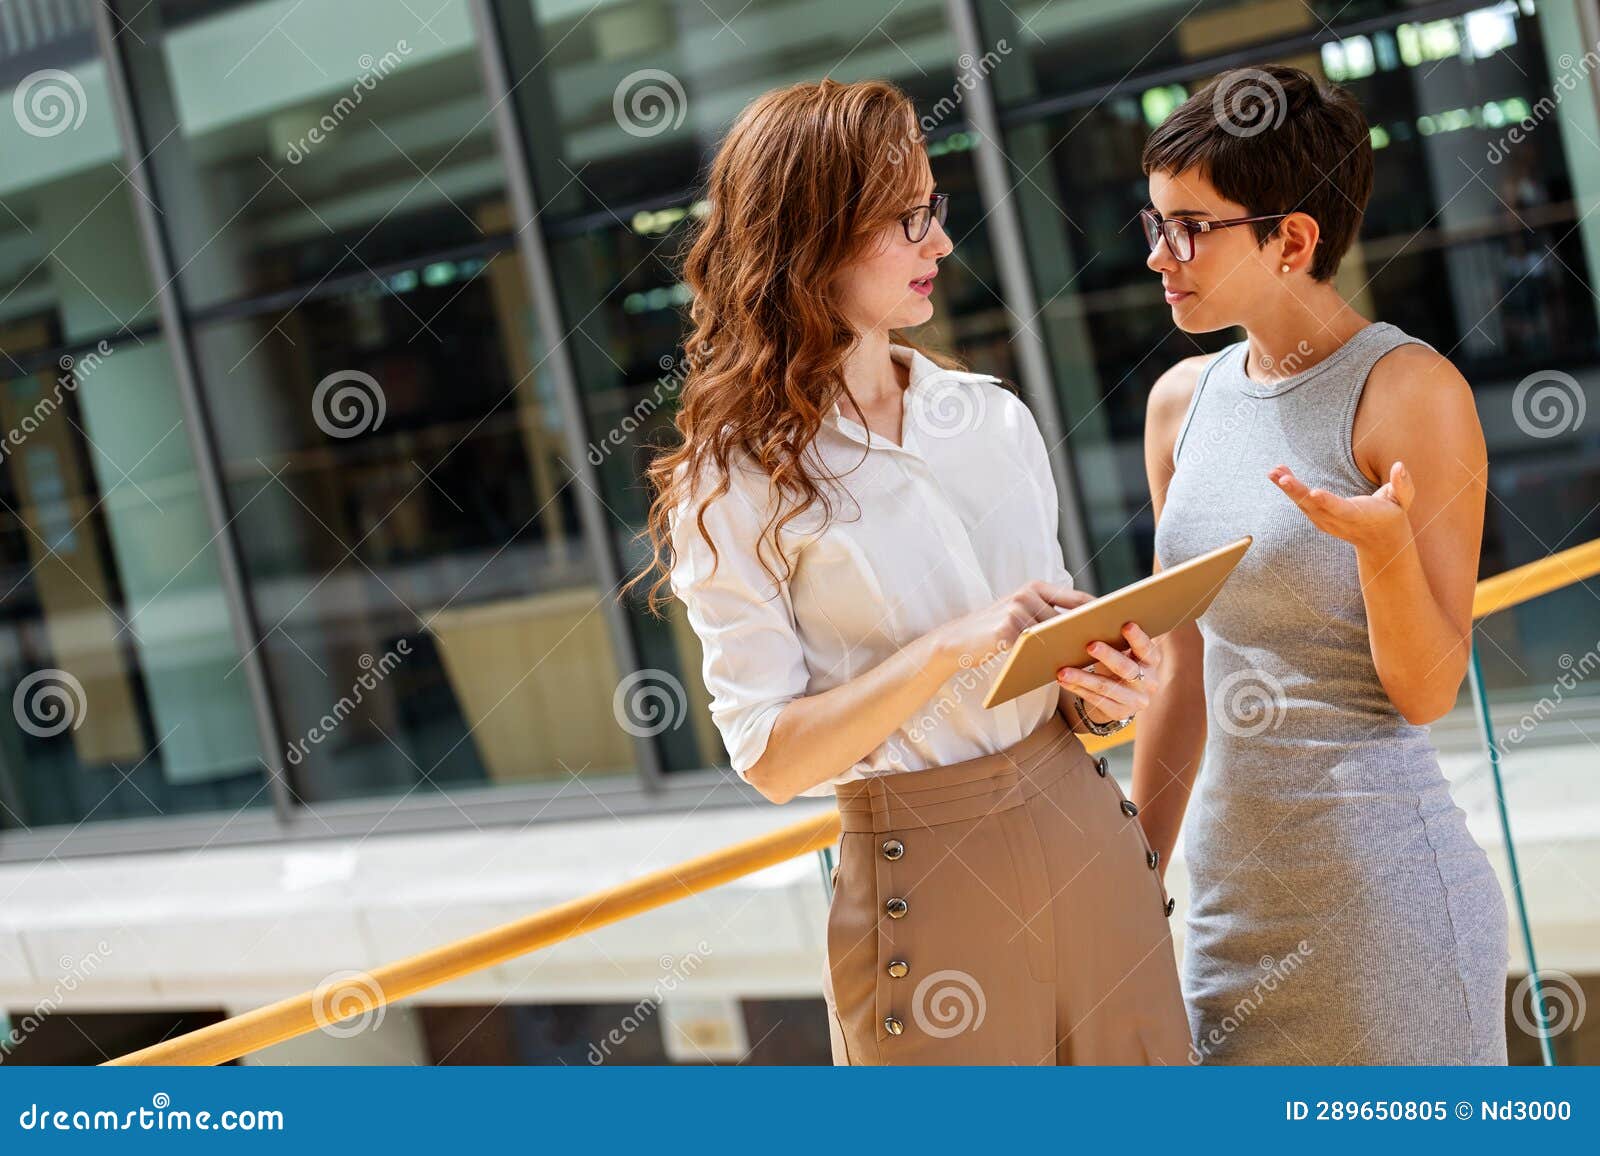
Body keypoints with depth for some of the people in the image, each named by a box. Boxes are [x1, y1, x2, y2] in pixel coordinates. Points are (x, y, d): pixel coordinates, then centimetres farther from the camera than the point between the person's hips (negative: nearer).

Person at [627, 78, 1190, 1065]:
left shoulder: (994, 418, 8)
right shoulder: (734, 488, -7)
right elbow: (771, 754, -11)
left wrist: (1099, 687, -7)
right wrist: (952, 648, -22)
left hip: (1086, 828, 5)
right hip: (923, 880, -4)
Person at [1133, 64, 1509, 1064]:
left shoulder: (1411, 392, -11)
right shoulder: (1184, 401, 7)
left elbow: (1429, 692, -11)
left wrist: (1383, 543, -28)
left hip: (1385, 888, -6)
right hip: (1231, 887, 6)